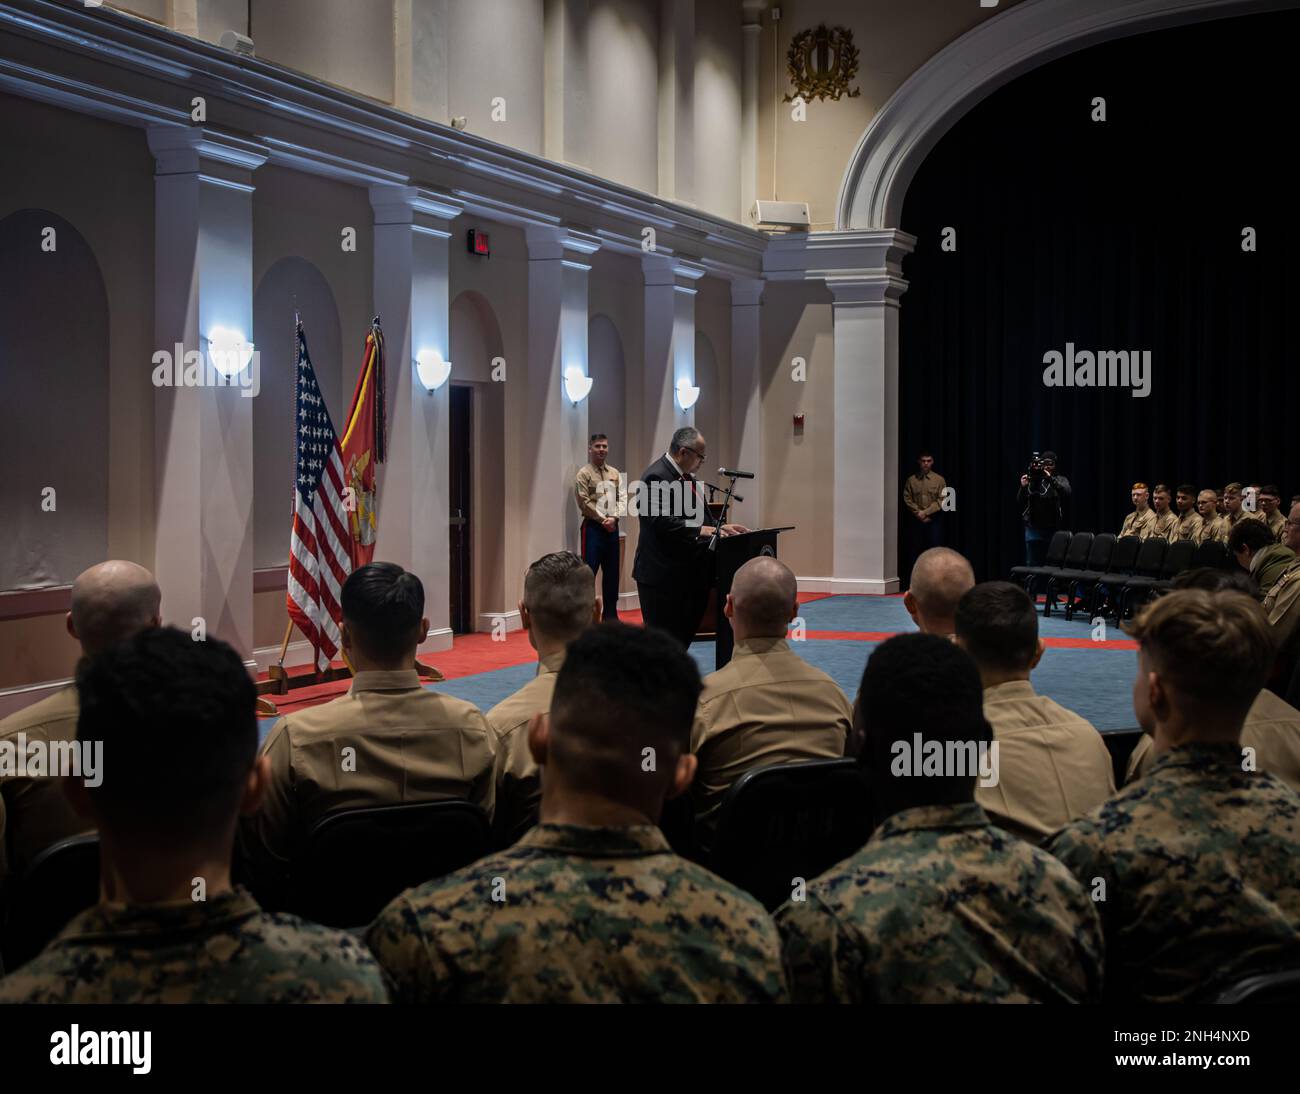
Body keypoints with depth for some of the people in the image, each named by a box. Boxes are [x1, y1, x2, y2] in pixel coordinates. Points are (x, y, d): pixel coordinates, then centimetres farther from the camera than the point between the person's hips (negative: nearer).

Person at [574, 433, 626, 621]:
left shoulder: (615, 473, 10)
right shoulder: (584, 474, -5)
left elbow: (622, 498, 5)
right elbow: (585, 502, -11)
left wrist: (614, 518, -11)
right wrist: (603, 520, -13)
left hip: (612, 527, 5)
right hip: (593, 527, -5)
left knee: (612, 571, 10)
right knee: (589, 571, -8)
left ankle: (611, 614, 18)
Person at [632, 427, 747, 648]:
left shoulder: (686, 476, 14)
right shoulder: (656, 476, -16)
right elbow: (663, 523, -25)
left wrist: (720, 528, 5)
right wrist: (701, 530, -27)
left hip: (684, 571, 9)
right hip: (661, 574, -9)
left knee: (683, 637, 12)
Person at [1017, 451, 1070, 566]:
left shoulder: (1060, 480, 5)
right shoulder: (1033, 480, 4)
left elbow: (1066, 493, -18)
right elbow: (1019, 503, 1)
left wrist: (1050, 479, -29)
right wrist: (1023, 487, -17)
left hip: (1052, 528, 0)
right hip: (1033, 528, 0)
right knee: (1032, 565, 2)